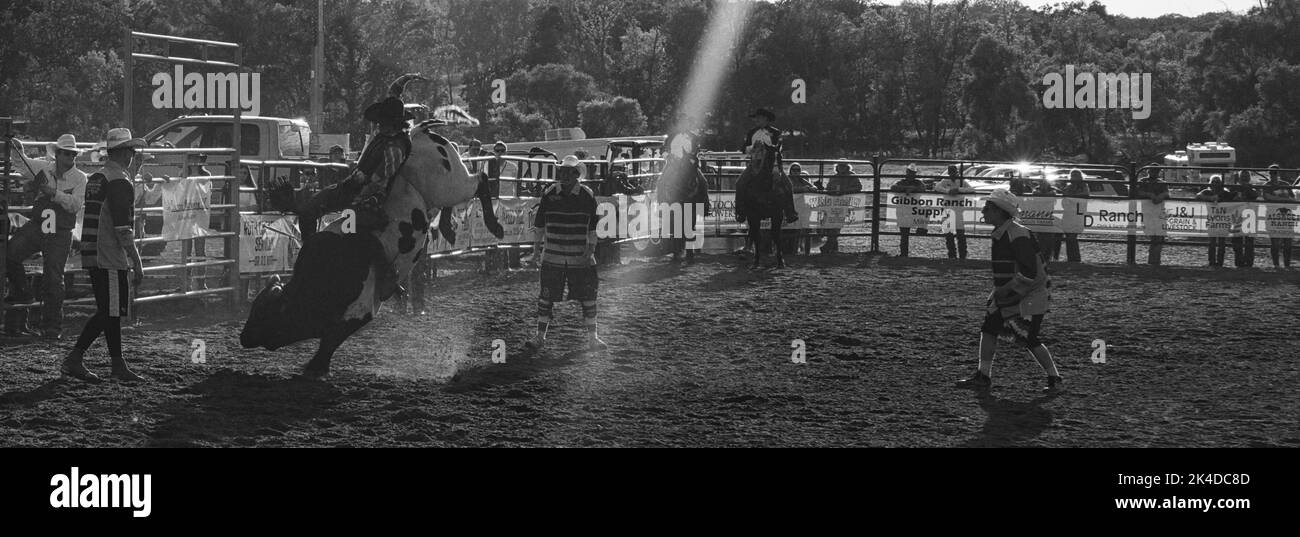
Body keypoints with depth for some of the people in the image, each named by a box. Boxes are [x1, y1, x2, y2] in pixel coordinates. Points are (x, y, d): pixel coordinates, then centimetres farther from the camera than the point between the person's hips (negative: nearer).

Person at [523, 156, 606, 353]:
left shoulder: (587, 196, -1)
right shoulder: (549, 194, 1)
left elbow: (594, 226, 4)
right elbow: (540, 222, 12)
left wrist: (591, 248, -2)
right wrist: (538, 241, 11)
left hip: (580, 257, 0)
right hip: (552, 256, 0)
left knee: (588, 296, 3)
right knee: (546, 296, 0)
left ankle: (592, 337, 15)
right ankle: (540, 337, 10)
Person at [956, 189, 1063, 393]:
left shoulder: (1018, 235, -23)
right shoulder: (999, 234, 8)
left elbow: (1030, 272, -26)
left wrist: (1005, 289, -22)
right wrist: (1000, 291, 15)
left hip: (1030, 296, -9)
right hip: (1008, 295, 9)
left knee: (1030, 340, -7)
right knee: (989, 329, 4)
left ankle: (1055, 380, 8)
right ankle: (983, 378, 9)